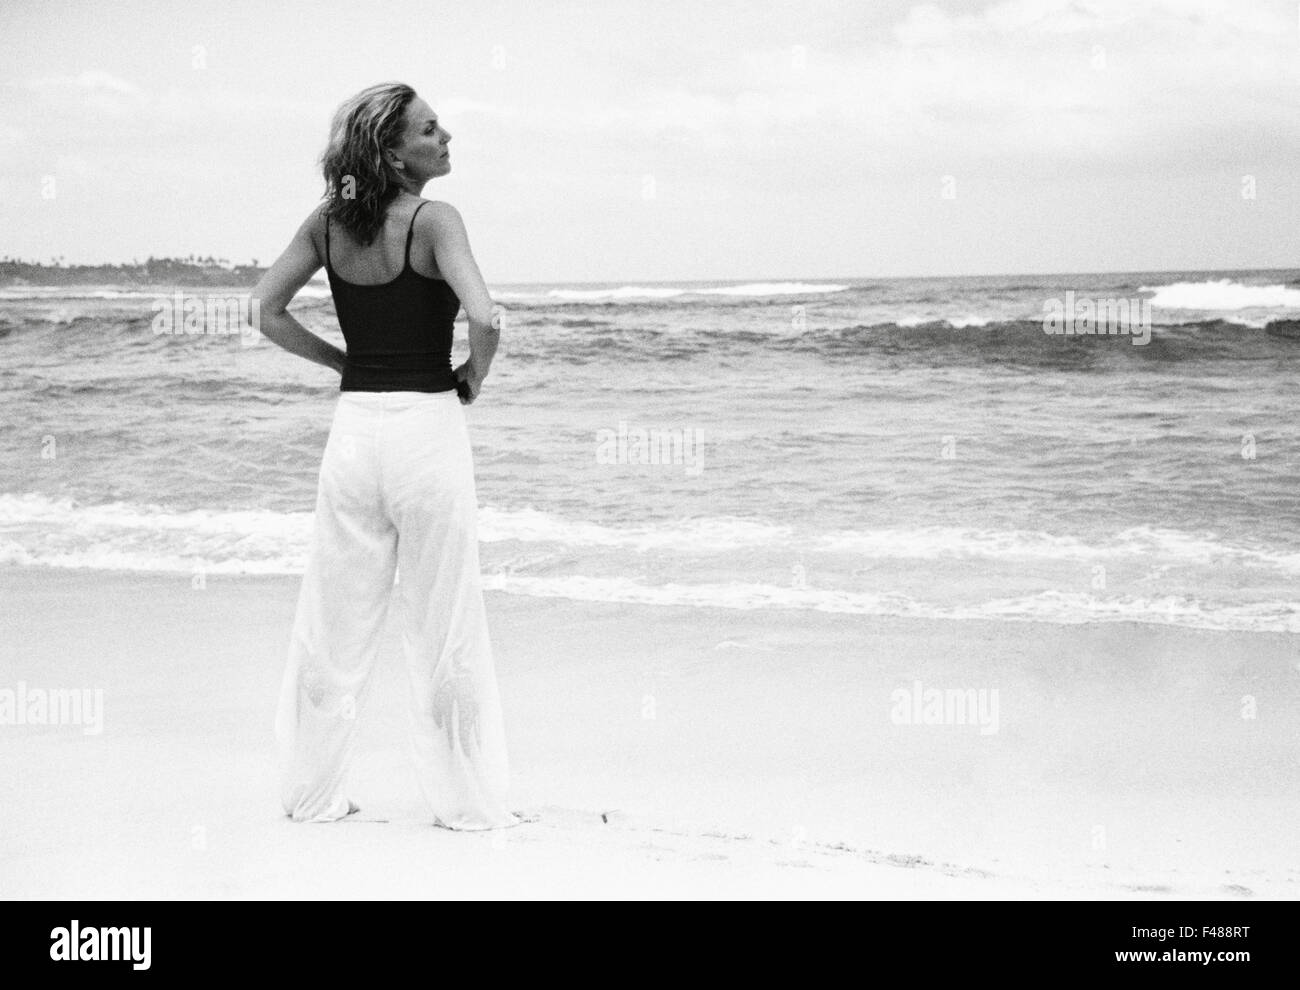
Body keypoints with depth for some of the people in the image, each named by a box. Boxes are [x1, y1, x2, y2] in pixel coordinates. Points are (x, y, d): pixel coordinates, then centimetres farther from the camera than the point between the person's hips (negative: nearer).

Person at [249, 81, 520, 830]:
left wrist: (345, 364, 10)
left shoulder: (329, 223, 4)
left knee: (334, 623, 12)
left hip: (355, 426, 5)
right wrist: (475, 379, -4)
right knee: (444, 627, 4)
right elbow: (484, 319, -23)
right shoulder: (434, 220, -12)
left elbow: (268, 312, 3)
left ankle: (312, 793, 21)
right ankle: (469, 801, 13)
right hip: (427, 426, -5)